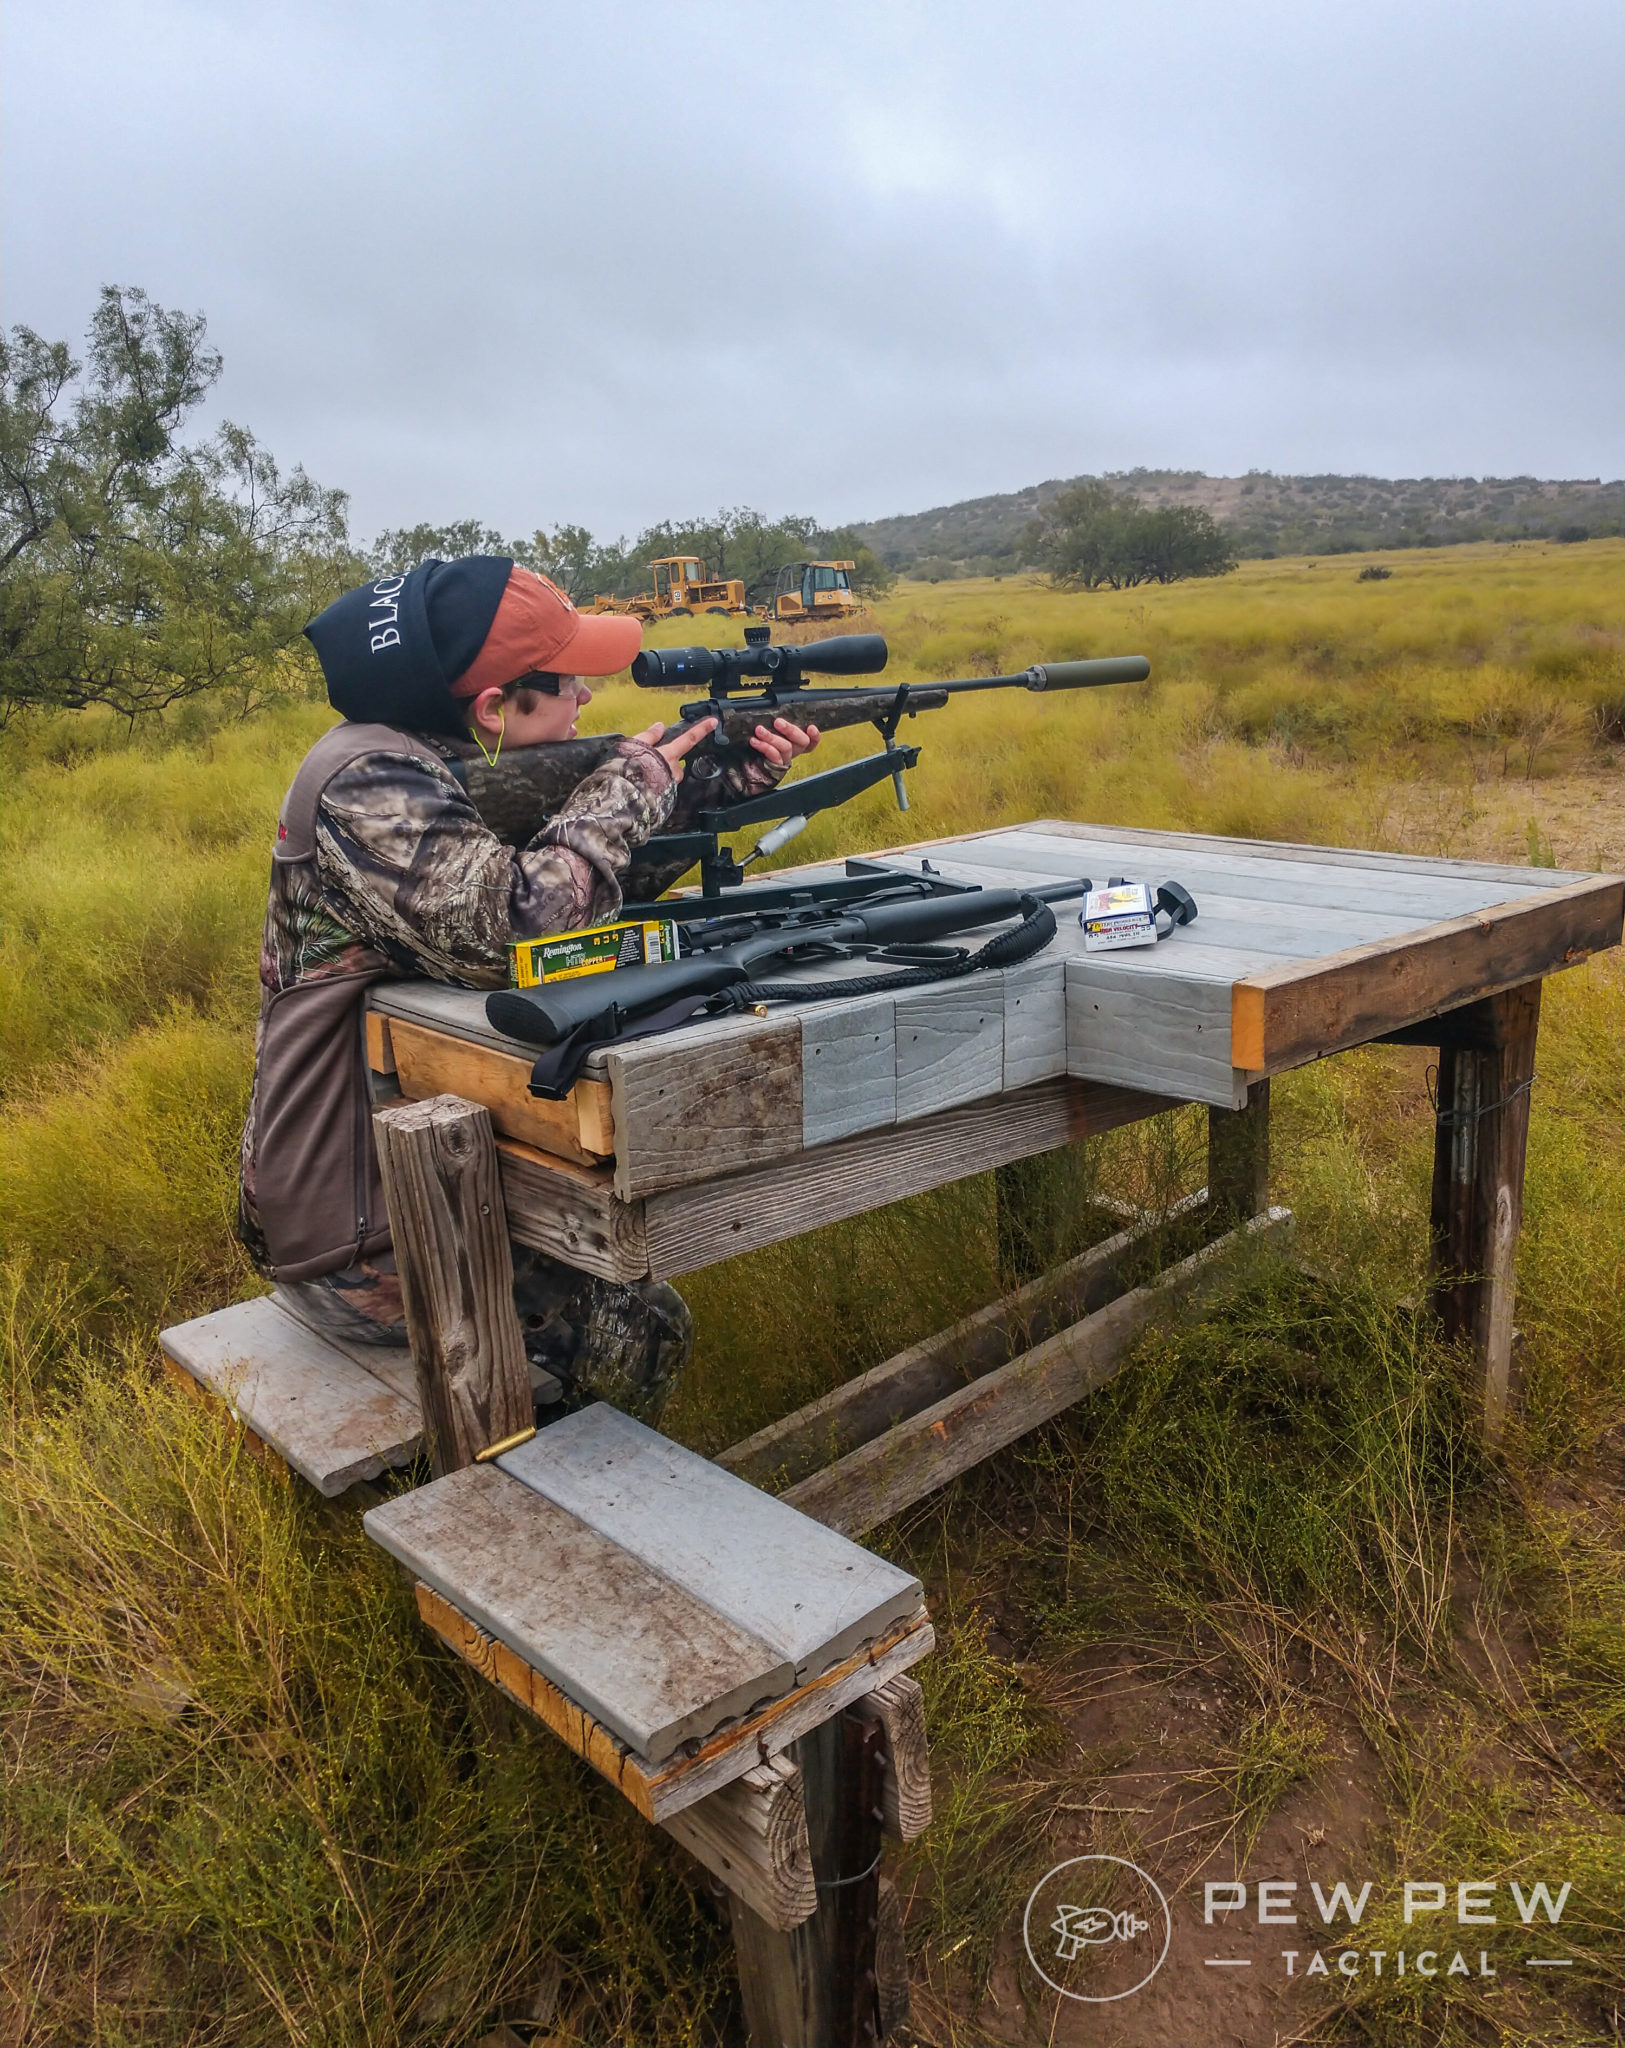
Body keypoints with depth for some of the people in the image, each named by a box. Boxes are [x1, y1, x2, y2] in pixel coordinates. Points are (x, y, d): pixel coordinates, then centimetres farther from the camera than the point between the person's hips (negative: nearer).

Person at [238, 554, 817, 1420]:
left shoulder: (443, 764, 4)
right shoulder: (365, 782, -24)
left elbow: (607, 870, 14)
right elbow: (504, 929, -38)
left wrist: (736, 779, 6)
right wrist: (631, 784, -23)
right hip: (353, 1250, -9)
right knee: (643, 1330, -8)